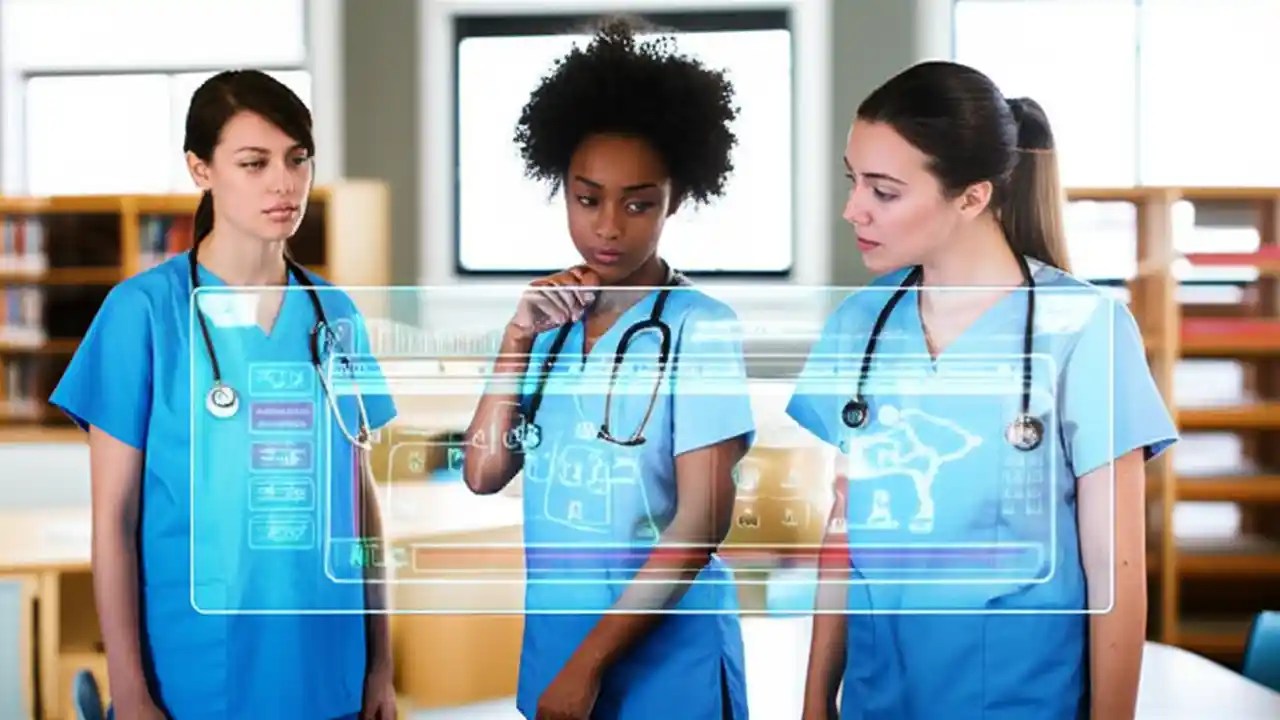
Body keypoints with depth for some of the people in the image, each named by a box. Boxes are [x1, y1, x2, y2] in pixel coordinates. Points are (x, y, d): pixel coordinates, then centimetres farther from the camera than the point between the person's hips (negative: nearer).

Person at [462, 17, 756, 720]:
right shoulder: (552, 324, 6)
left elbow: (701, 522, -15)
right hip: (550, 644, 5)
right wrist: (518, 336, -7)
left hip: (666, 659, -5)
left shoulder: (701, 326, -12)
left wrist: (588, 663, -15)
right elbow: (483, 474, 1)